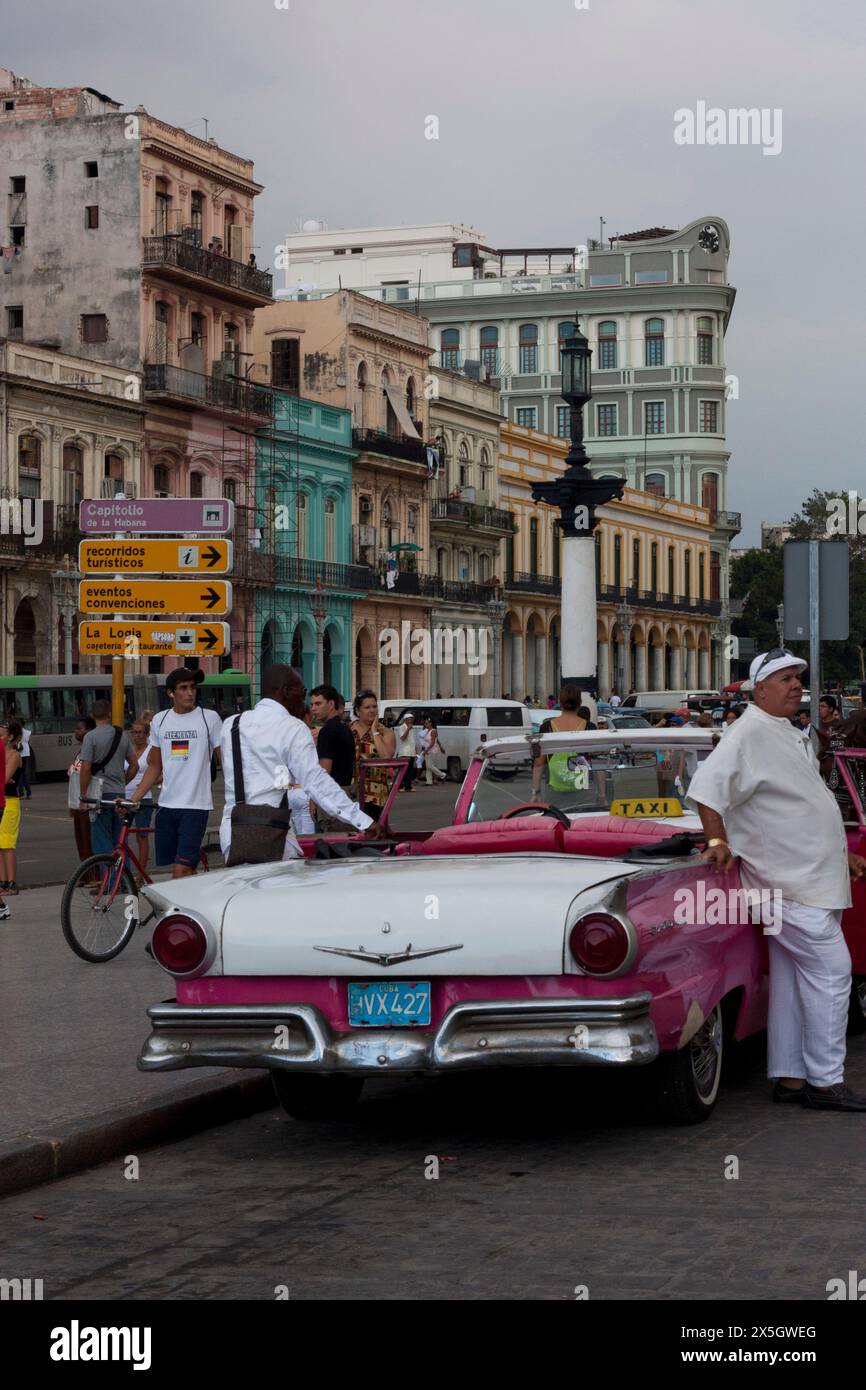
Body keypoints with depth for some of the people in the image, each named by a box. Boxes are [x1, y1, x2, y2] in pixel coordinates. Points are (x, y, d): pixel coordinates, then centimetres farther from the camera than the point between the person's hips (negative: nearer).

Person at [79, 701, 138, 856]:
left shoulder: (90, 736, -9)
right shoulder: (122, 735, 7)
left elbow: (85, 769, -13)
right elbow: (134, 765, 11)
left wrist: (84, 797, -7)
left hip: (100, 795, -5)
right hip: (120, 794, 5)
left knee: (102, 844, -3)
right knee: (120, 843, 11)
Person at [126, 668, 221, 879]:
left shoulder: (209, 718, -2)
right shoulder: (160, 720, 10)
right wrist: (133, 799, 9)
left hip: (195, 806, -4)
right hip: (166, 805, 4)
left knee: (181, 871, -15)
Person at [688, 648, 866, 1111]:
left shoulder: (791, 735, 19)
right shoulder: (749, 734, -12)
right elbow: (706, 787, -21)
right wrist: (718, 842, -23)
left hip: (812, 877, 9)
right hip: (788, 881, -9)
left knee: (791, 978, 10)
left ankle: (790, 1079, 14)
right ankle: (825, 1082, -7)